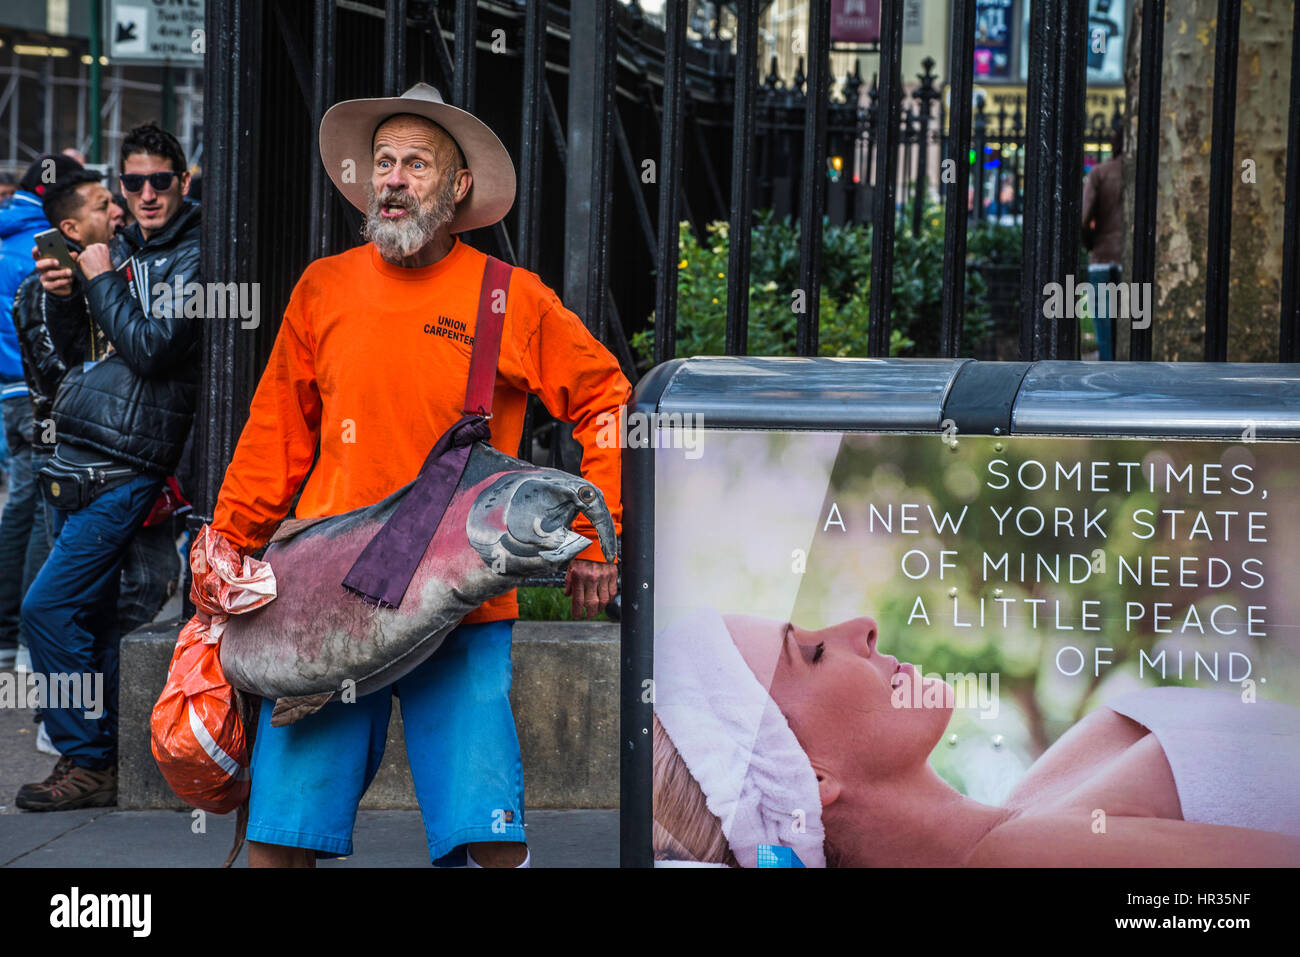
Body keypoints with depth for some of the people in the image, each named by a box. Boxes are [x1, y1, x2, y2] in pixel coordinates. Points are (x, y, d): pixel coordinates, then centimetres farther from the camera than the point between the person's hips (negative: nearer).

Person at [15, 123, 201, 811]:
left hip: (121, 469, -8)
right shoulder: (126, 248, 15)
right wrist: (64, 292, -4)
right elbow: (66, 329, 18)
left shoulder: (192, 258, -8)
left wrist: (101, 281, -10)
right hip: (81, 457, 8)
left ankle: (88, 762, -6)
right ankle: (99, 755, 18)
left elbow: (151, 347, -19)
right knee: (91, 612, 11)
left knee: (49, 607, -12)